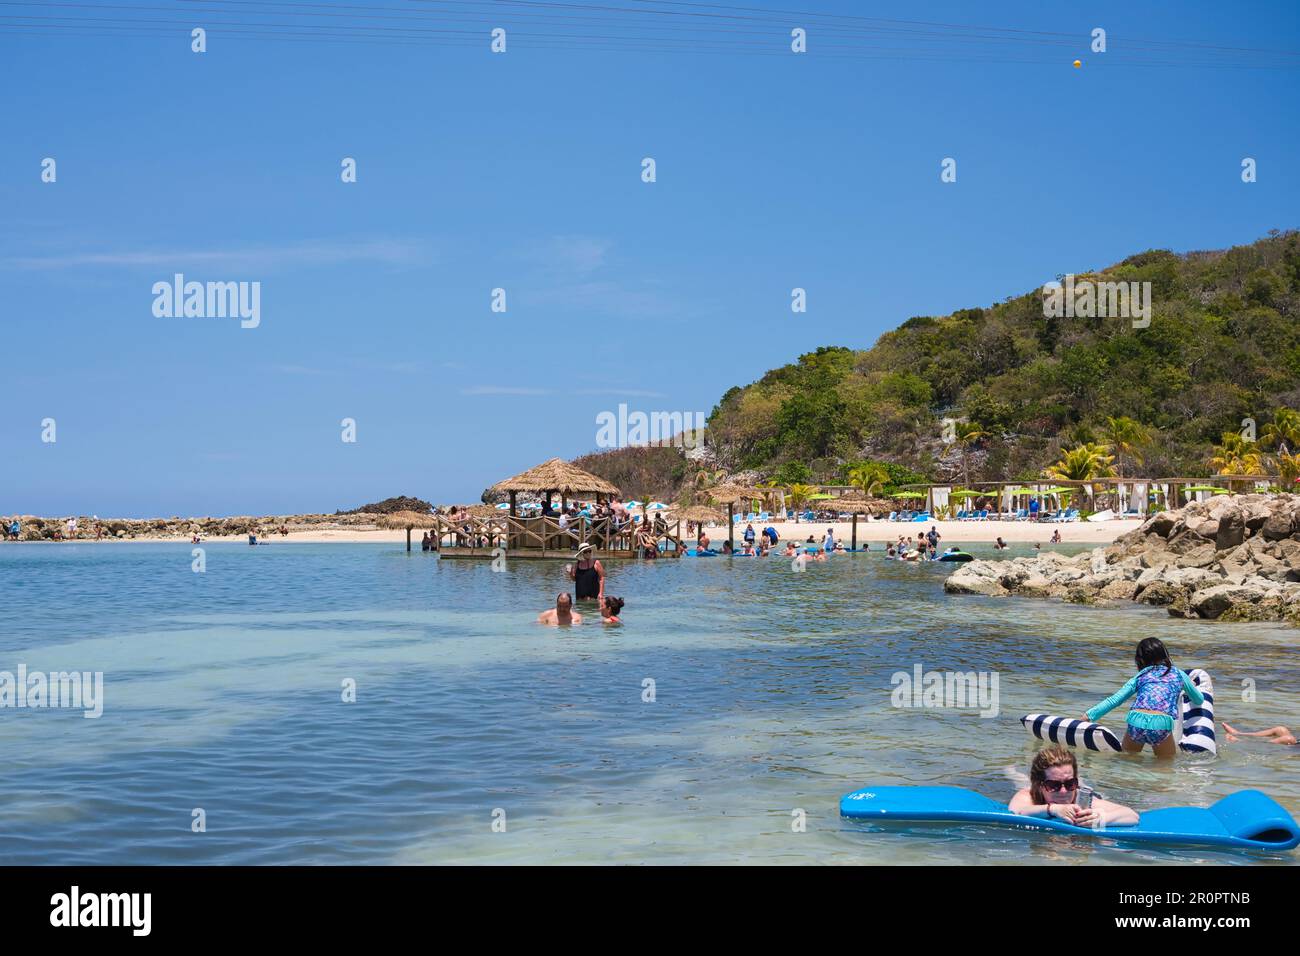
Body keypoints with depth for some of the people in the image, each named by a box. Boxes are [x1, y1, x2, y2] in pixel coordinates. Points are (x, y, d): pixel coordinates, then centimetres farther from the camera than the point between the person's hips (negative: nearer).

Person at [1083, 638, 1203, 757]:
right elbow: (1199, 701, 37)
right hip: (1161, 725, -1)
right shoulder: (1179, 674, 23)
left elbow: (1114, 700, 15)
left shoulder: (1140, 676, 22)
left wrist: (1089, 715, 18)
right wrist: (1191, 687, 59)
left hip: (1136, 722, 1)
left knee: (1128, 756, 21)